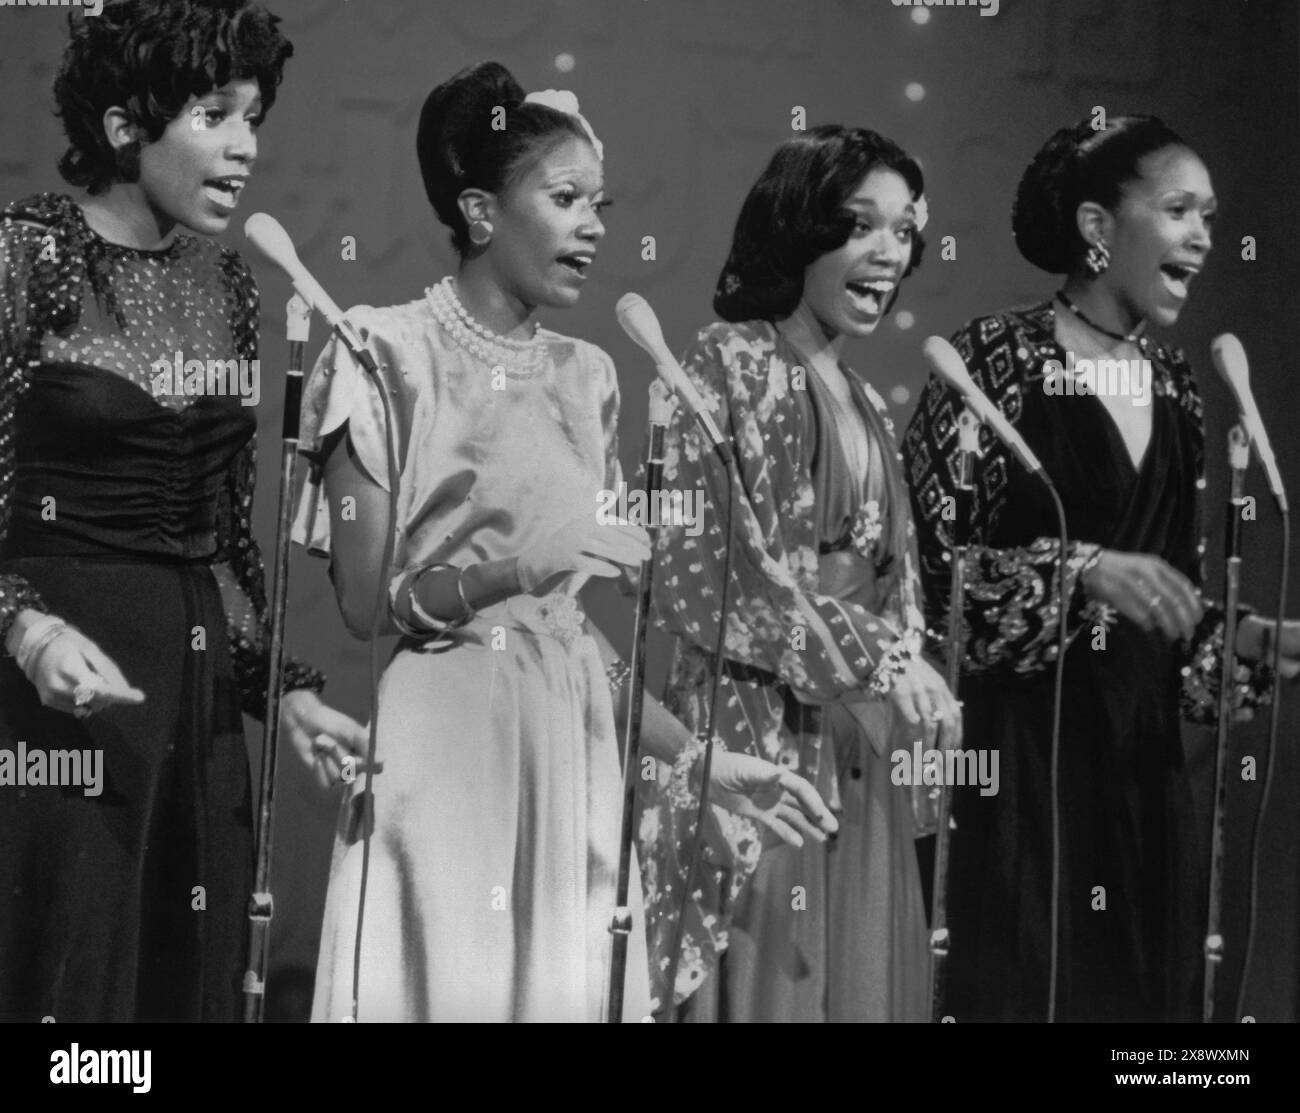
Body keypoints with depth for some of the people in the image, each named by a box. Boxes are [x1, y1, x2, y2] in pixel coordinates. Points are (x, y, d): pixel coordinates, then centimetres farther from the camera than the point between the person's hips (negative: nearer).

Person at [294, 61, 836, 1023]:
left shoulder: (585, 378, 12)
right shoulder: (390, 355, -4)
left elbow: (576, 620, 13)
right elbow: (366, 602, -8)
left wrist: (699, 758, 9)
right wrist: (510, 572, -23)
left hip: (570, 757, 5)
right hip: (437, 752, -5)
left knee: (565, 986, 4)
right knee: (441, 981, -5)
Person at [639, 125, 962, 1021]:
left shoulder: (866, 403, 17)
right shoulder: (729, 362, -6)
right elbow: (697, 568, -15)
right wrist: (870, 658, -14)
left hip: (860, 754, 7)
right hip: (758, 732, -7)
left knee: (855, 976, 7)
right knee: (763, 976, -6)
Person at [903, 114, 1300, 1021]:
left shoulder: (1173, 382, 12)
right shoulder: (997, 357, -7)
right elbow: (931, 557, -13)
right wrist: (1079, 568, -22)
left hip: (1141, 751, 6)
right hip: (1017, 743, -6)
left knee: (1143, 982, 7)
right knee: (1019, 984, -3)